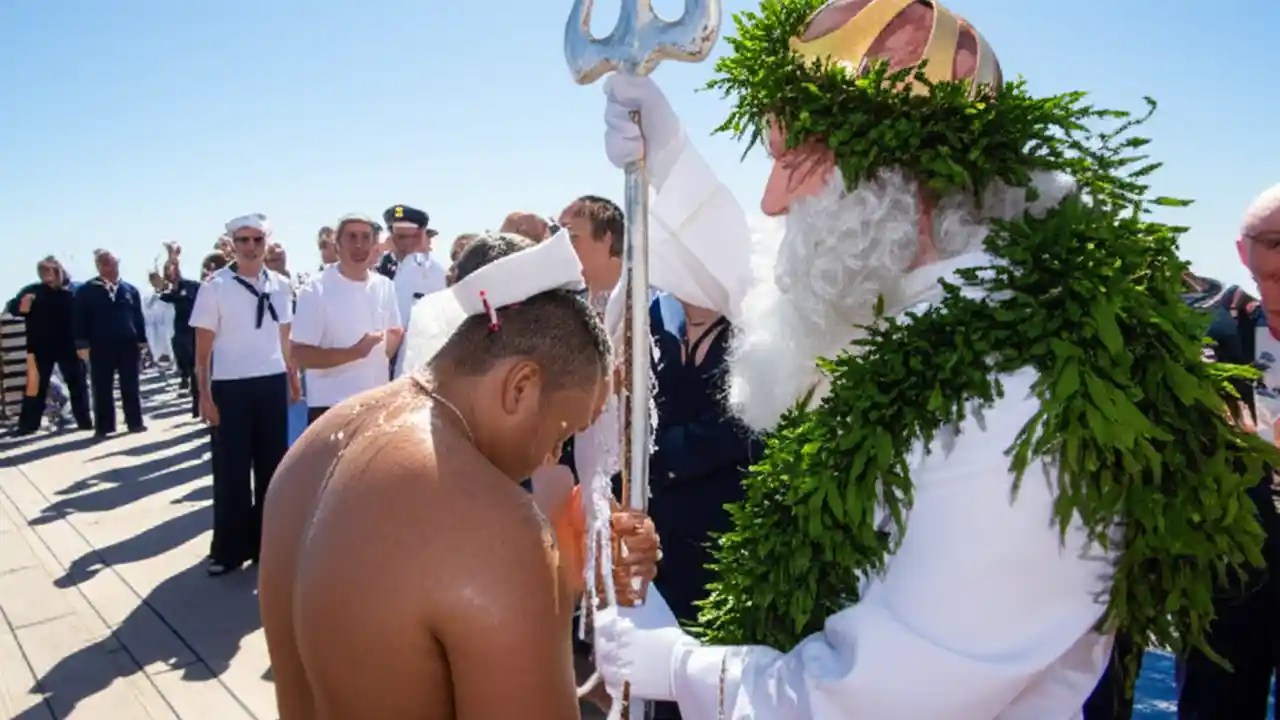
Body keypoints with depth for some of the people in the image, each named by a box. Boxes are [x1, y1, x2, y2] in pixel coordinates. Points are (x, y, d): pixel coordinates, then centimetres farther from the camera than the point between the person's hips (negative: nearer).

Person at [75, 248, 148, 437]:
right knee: (102, 387, 4)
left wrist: (141, 341, 3)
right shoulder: (86, 291, 1)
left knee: (130, 386, 8)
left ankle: (135, 422, 14)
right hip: (100, 346, -2)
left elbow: (138, 317, 8)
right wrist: (82, 344, -8)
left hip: (128, 344, 2)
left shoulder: (130, 290, 8)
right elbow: (80, 319, -1)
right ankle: (104, 426, 10)